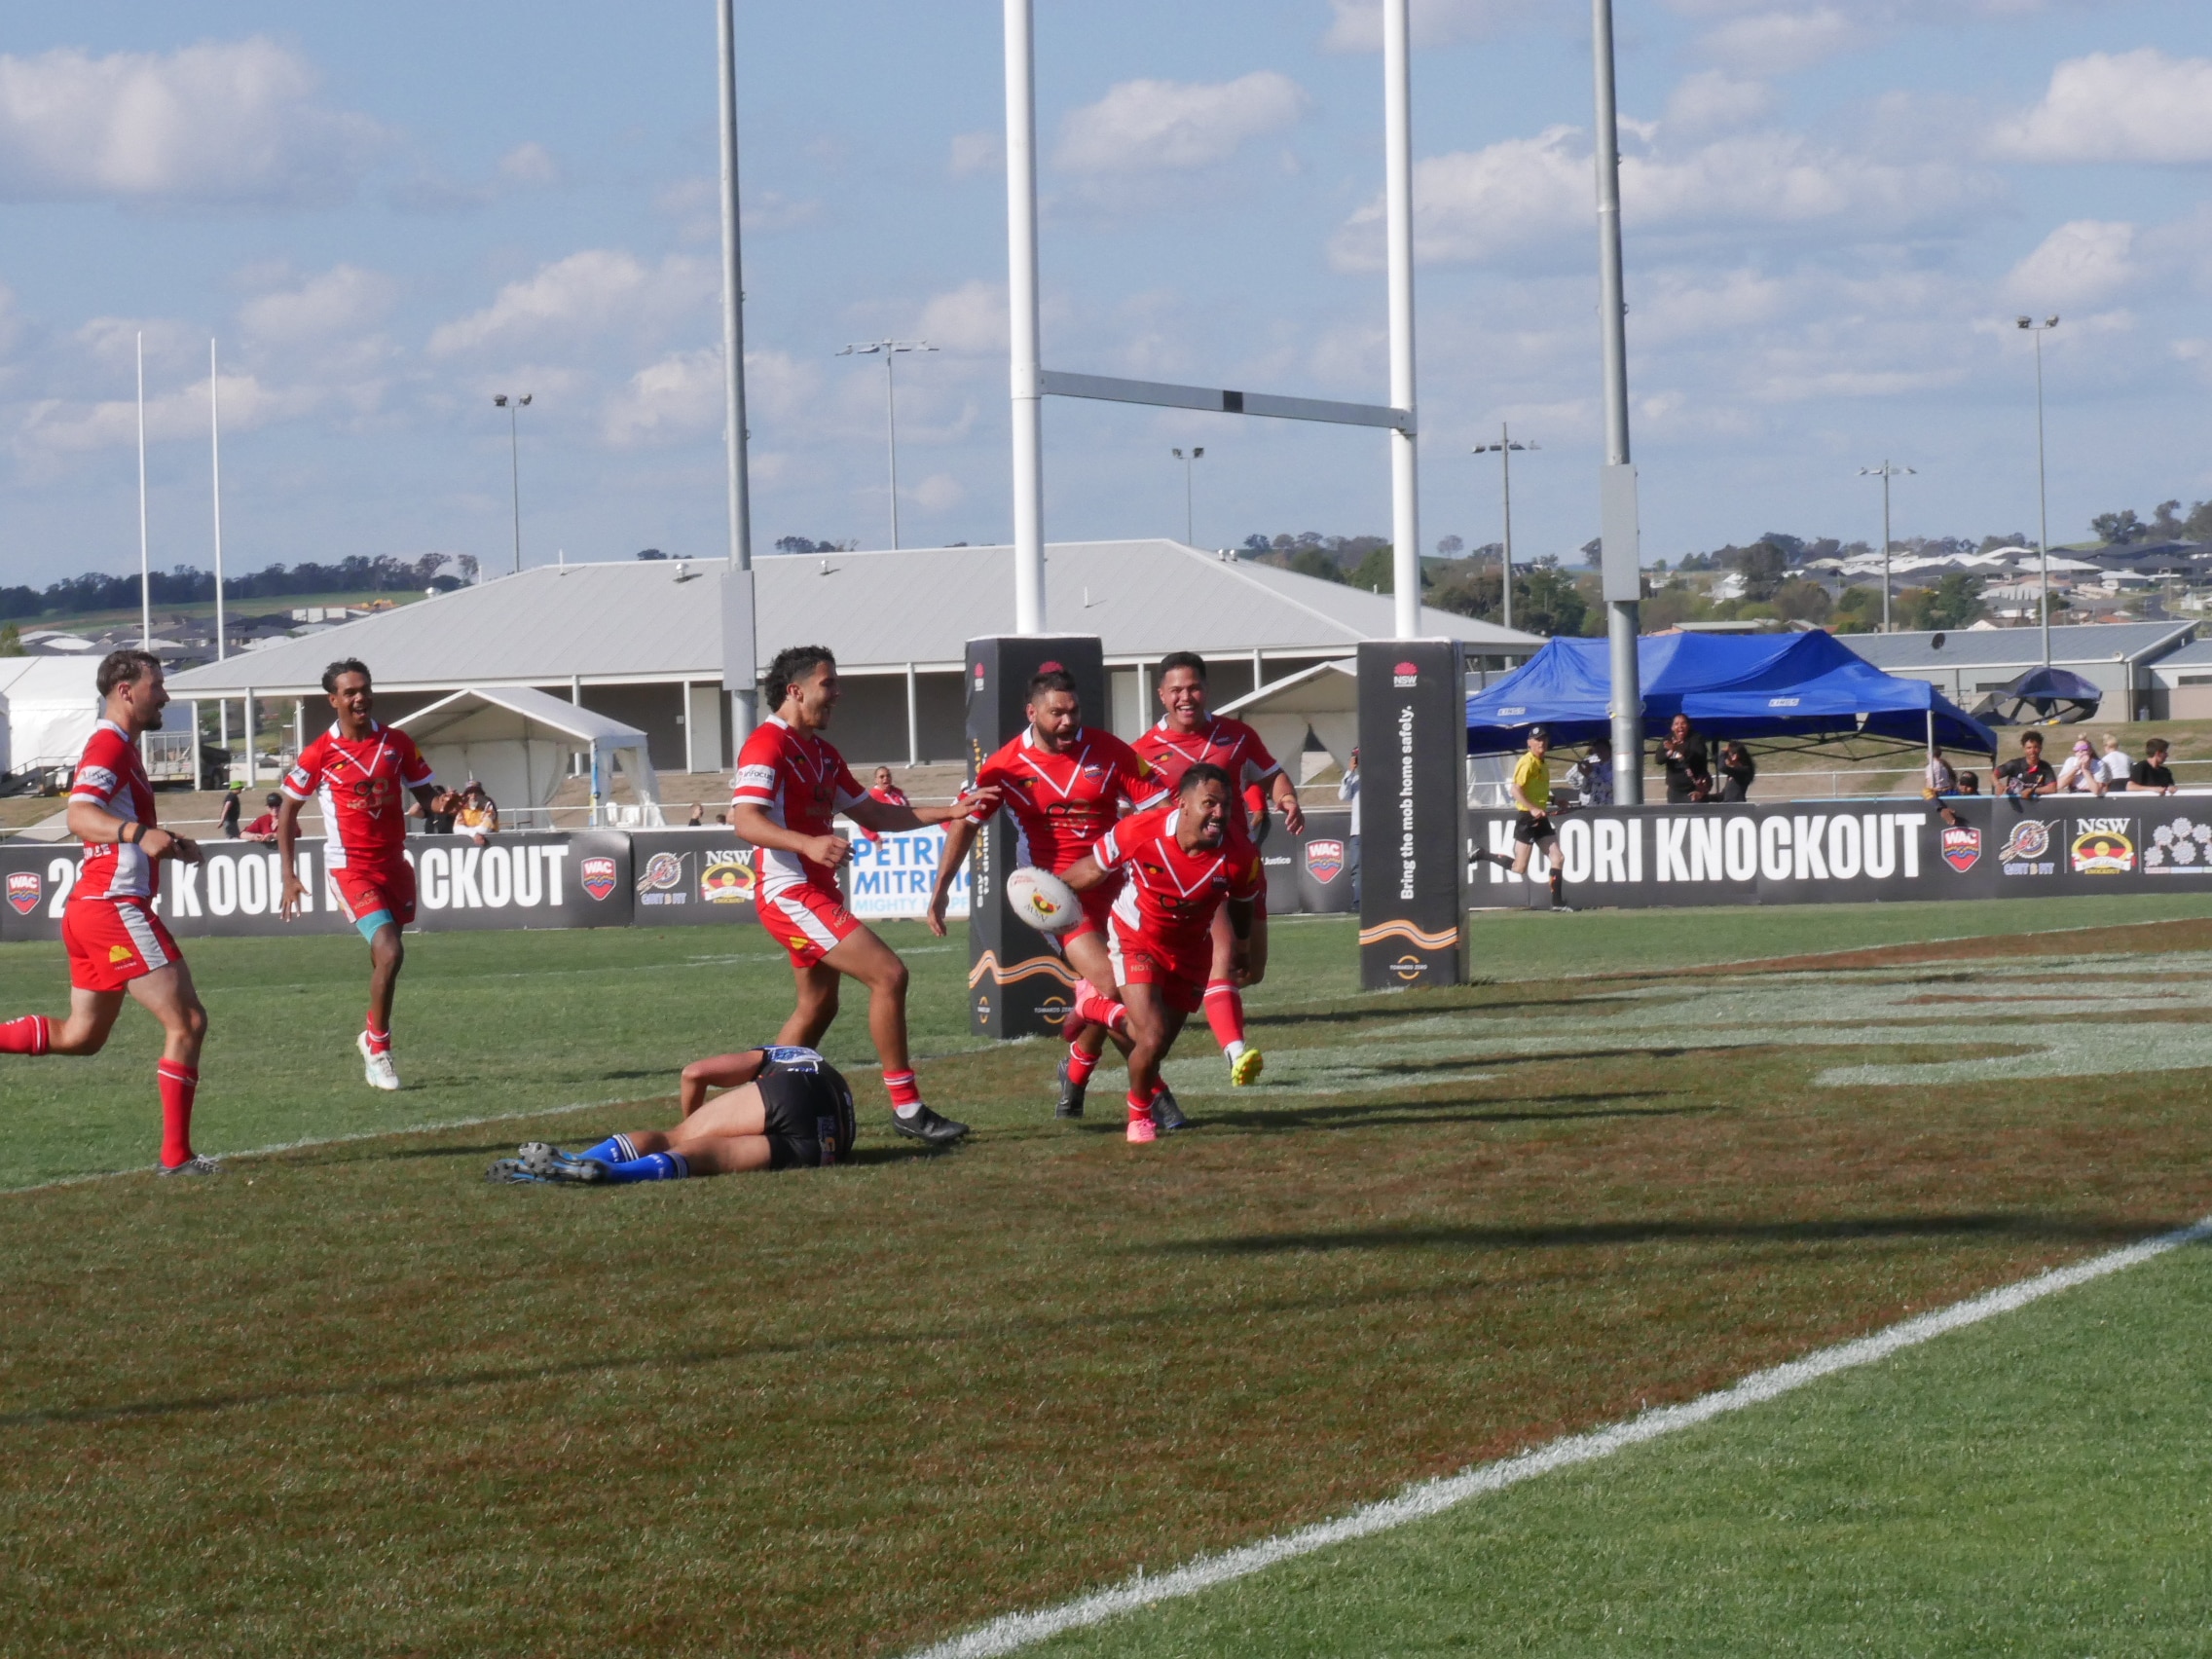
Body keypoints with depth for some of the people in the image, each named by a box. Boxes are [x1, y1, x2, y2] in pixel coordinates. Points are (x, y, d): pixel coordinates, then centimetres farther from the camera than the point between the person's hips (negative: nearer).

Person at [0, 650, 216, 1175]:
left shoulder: (122, 747, 19)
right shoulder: (109, 745, -13)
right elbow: (80, 817, -31)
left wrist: (168, 845, 29)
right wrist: (138, 832, -47)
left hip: (90, 909, 11)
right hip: (115, 909, -11)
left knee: (82, 1035, 17)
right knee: (188, 1023, -7)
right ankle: (176, 1156, -6)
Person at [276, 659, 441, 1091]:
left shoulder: (398, 744, 3)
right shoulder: (319, 754, -7)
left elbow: (425, 796, 10)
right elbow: (288, 810, 3)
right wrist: (289, 876, -1)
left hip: (394, 864, 5)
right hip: (350, 868, -5)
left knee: (385, 957, 12)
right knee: (390, 952, -20)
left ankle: (372, 1037, 35)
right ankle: (378, 1046, -5)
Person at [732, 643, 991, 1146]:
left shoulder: (821, 752, 18)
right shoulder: (768, 744, -13)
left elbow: (871, 813, 23)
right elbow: (745, 820, -24)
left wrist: (950, 811, 18)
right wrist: (809, 844, -39)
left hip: (816, 896, 11)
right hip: (792, 895, -11)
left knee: (818, 1008, 17)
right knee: (888, 974, -16)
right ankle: (906, 1108, -13)